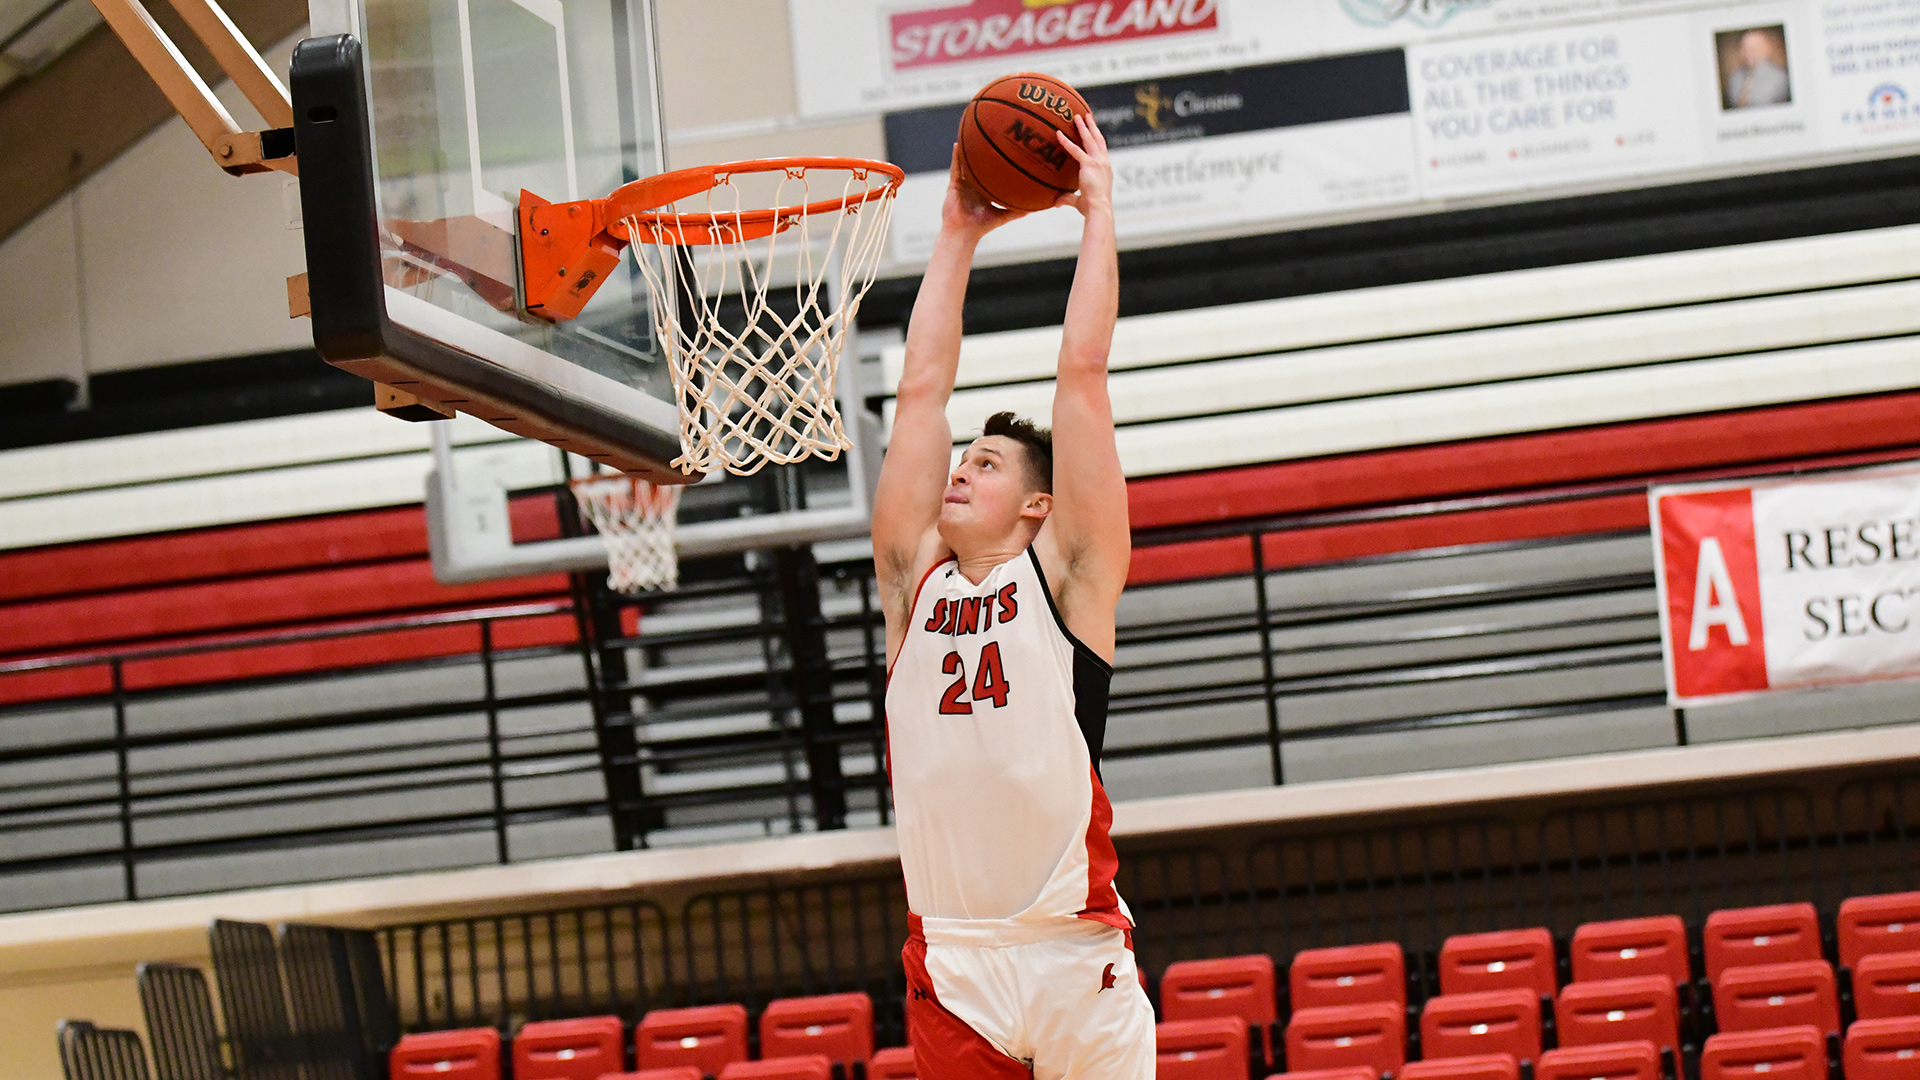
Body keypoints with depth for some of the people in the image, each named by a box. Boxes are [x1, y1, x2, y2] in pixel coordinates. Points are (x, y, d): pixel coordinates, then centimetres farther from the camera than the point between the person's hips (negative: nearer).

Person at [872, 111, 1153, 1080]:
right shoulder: (914, 579, 14)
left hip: (1076, 957, -3)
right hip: (950, 964, 4)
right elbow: (922, 390, 16)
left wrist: (1097, 212, 8)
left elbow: (1082, 373, 2)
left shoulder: (1066, 574, 5)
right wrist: (958, 237, 20)